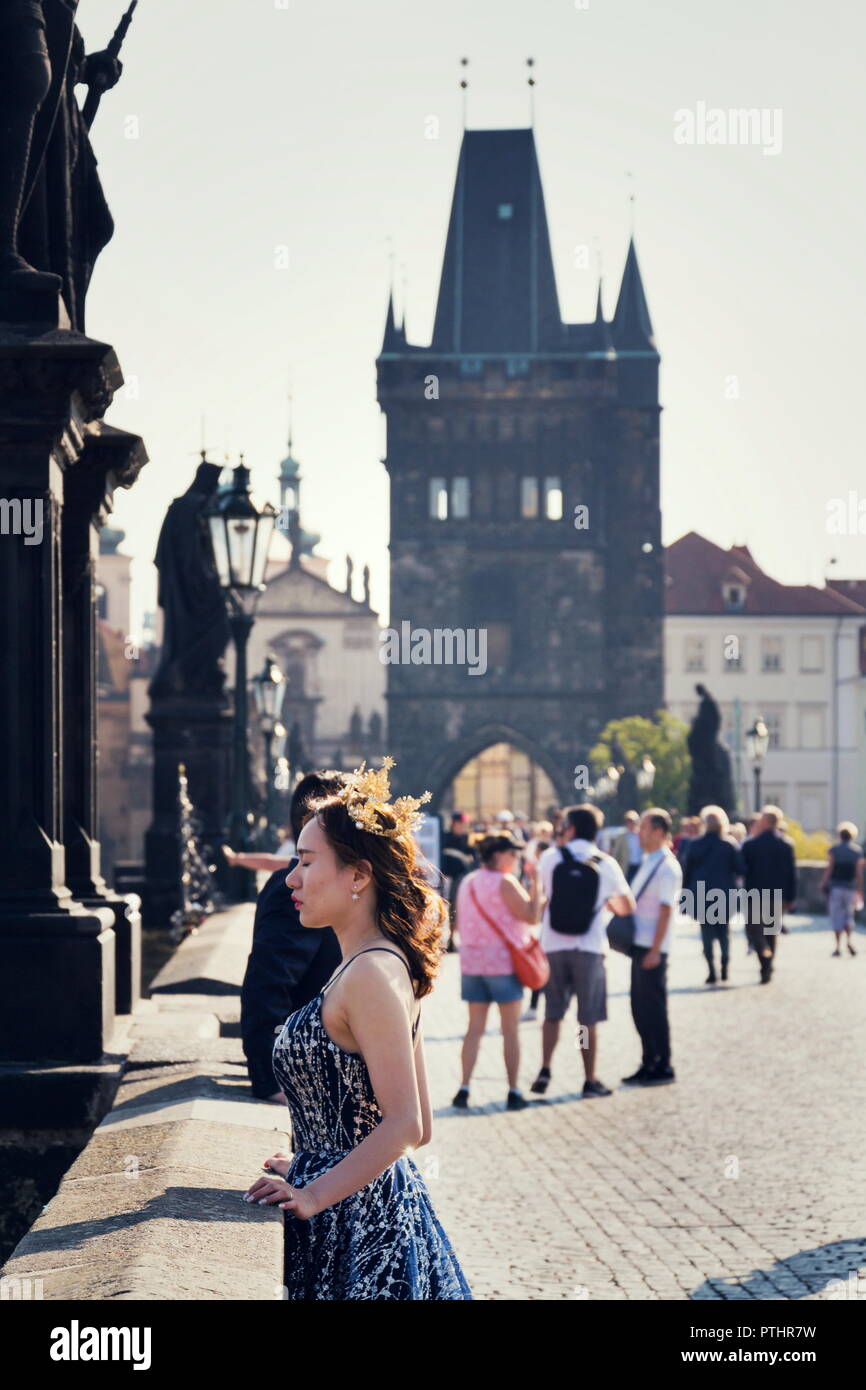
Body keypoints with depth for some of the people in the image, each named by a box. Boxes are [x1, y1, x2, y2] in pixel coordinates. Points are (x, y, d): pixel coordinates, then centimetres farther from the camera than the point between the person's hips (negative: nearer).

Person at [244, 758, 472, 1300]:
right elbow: (419, 1127, 14)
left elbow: (404, 1125, -21)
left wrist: (316, 1194, -18)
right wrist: (317, 1168, 16)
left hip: (358, 1216, -9)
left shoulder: (371, 975, -17)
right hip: (382, 1206, 9)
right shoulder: (387, 965, 11)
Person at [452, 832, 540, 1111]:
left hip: (472, 962, 6)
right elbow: (531, 916, -14)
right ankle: (513, 1092, 6)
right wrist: (534, 884, -7)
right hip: (503, 962, -6)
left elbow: (459, 925, 14)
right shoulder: (504, 882, -13)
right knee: (510, 1030, 3)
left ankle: (464, 1088, 1)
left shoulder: (467, 883, 9)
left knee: (474, 1028, 9)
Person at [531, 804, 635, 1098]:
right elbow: (628, 906, 4)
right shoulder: (606, 863, -2)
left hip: (554, 945, 1)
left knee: (552, 1013, 14)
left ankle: (544, 1070, 3)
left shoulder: (549, 857, 0)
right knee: (589, 1018, 5)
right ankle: (590, 1080, 7)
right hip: (589, 947, -1)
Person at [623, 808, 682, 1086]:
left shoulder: (667, 867, -14)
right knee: (640, 1007, 12)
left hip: (652, 948, -9)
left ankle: (663, 1067, 4)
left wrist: (654, 951, -20)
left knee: (654, 1008, -3)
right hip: (639, 945, 9)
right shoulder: (648, 862, 14)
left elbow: (665, 911, -17)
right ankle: (649, 1064, 20)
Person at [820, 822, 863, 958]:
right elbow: (859, 873, 0)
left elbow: (829, 869, -8)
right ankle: (849, 940, -7)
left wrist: (823, 884, -2)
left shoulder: (834, 849, -2)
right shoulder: (857, 851, 2)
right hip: (850, 887, 2)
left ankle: (838, 947, -3)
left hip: (835, 886, -1)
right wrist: (860, 890, 5)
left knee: (836, 917, 2)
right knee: (848, 915, 15)